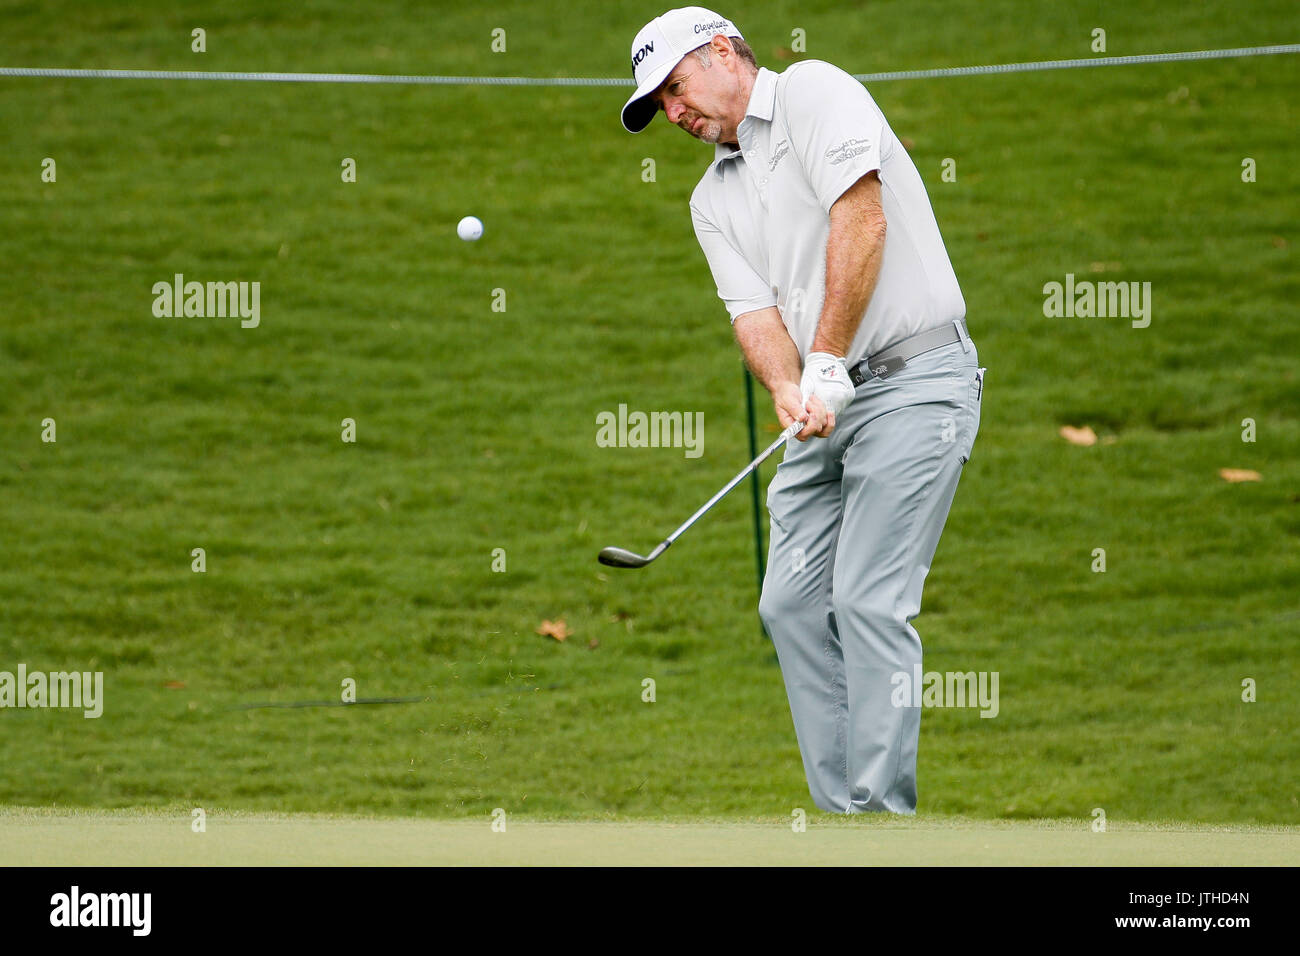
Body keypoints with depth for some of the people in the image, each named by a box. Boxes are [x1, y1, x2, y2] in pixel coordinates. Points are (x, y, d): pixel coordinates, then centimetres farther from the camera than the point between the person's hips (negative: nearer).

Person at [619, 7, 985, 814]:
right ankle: (841, 815, 5)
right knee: (792, 603, 2)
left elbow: (859, 219, -16)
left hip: (913, 381, -8)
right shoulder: (714, 199, 19)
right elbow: (756, 313, 6)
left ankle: (882, 814, -15)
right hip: (830, 407, 8)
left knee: (868, 601, -15)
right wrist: (791, 389, -16)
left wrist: (828, 363, -18)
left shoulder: (814, 94, -3)